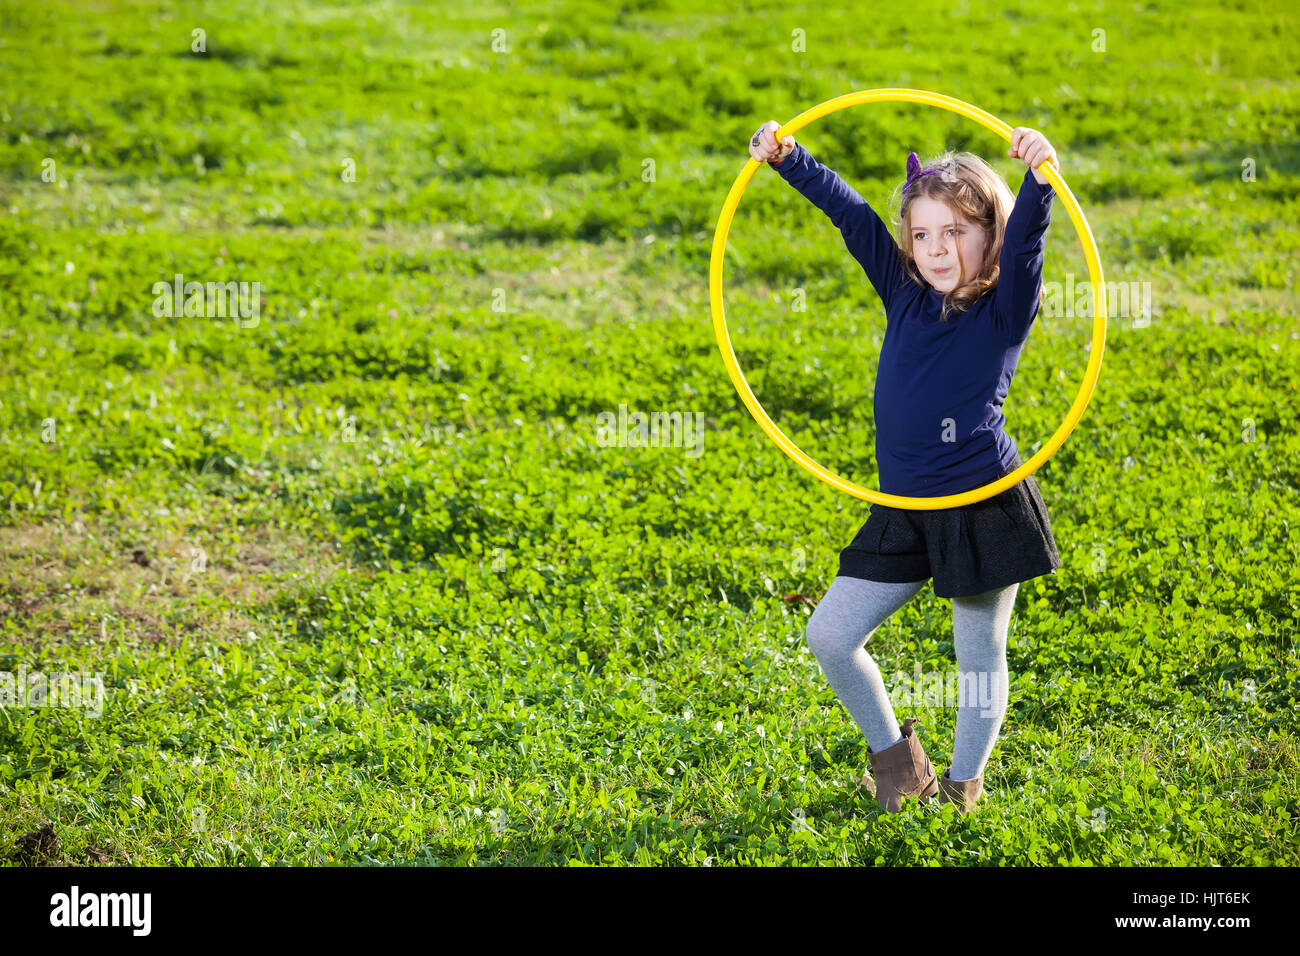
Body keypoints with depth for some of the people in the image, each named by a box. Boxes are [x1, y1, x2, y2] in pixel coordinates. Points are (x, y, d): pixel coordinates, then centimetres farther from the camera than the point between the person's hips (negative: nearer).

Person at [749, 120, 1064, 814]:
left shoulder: (1005, 310, -6)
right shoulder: (905, 294, 6)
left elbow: (1025, 241, -24)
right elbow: (851, 215, 6)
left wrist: (1039, 179, -40)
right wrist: (787, 159, -1)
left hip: (984, 512, -5)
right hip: (905, 512, 5)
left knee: (979, 656, 6)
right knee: (830, 634, 5)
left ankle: (961, 786, 26)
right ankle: (897, 760, 24)